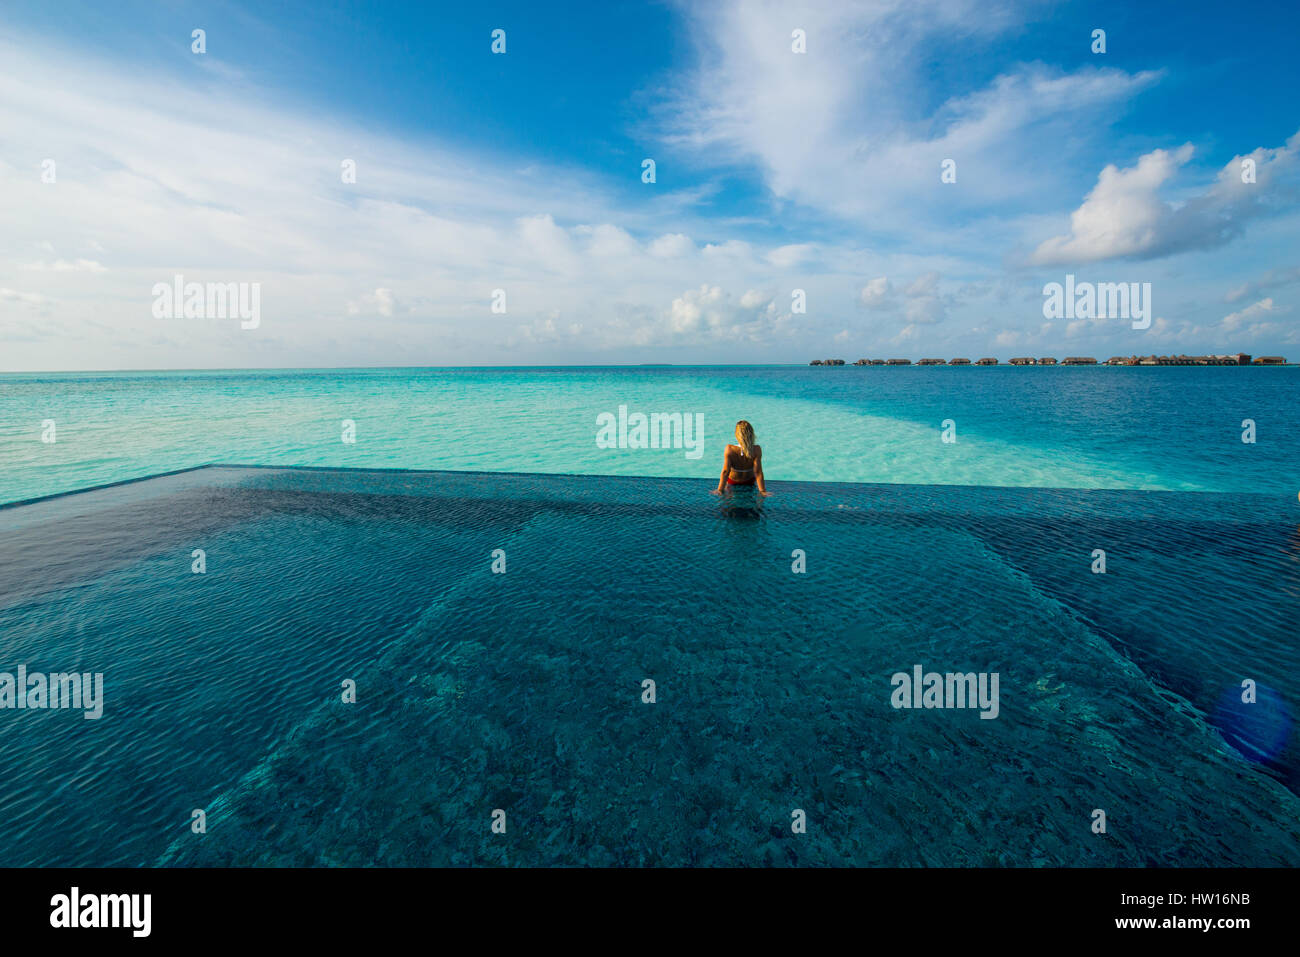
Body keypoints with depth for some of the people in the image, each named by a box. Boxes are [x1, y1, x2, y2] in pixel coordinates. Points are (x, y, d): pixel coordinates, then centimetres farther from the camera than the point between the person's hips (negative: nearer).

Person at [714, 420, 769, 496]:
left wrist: (719, 490, -19)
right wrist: (763, 491, -17)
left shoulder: (729, 449, -31)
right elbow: (758, 472, -25)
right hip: (749, 481, 1)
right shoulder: (756, 450, -29)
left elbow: (725, 471, -27)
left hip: (732, 481, 0)